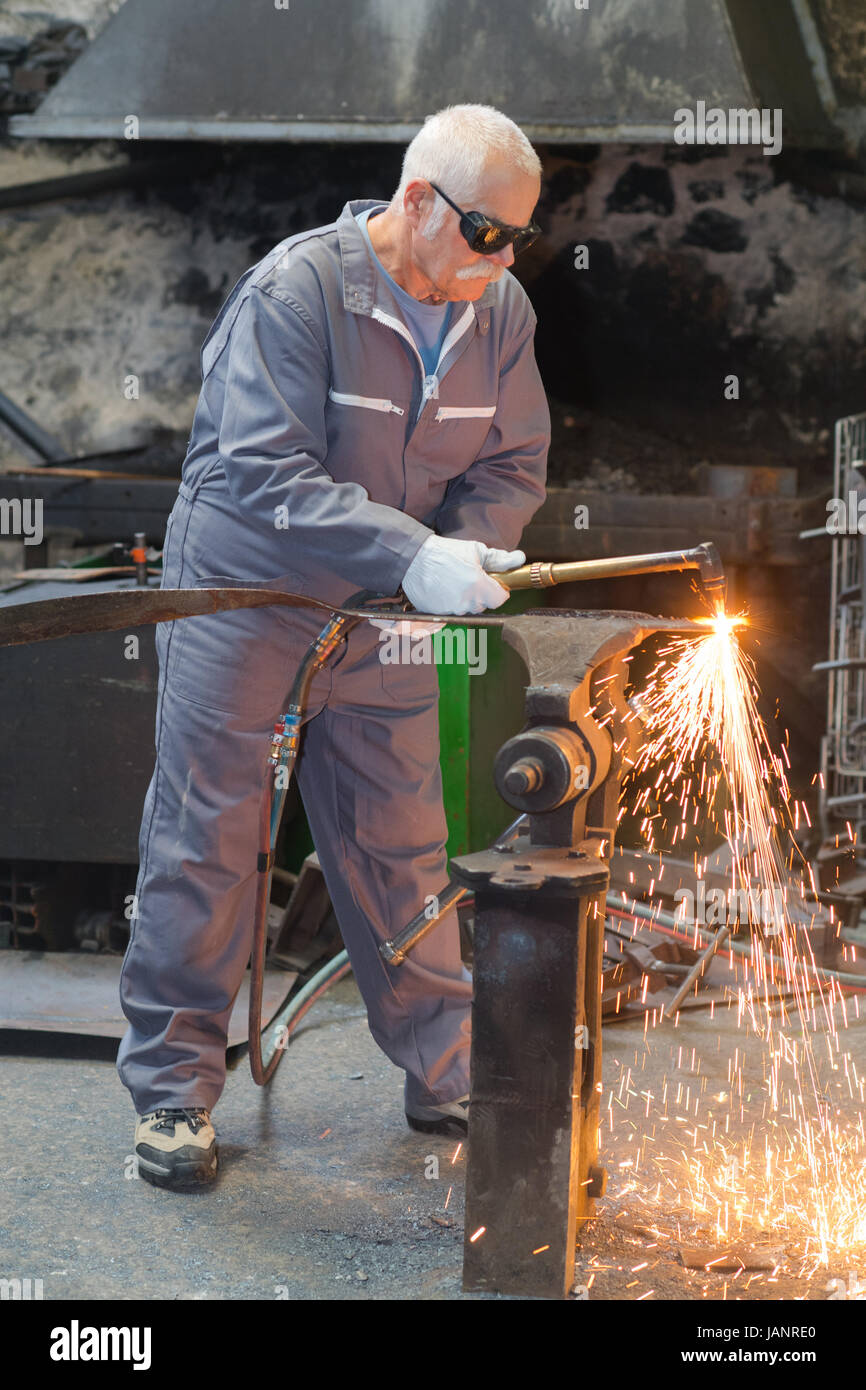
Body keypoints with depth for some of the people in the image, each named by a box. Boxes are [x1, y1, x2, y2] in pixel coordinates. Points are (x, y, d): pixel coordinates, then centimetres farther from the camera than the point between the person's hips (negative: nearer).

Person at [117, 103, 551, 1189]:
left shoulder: (500, 309, -3)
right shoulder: (295, 289, -22)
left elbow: (511, 466, 3)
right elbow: (270, 476, -29)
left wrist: (466, 555, -18)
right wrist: (413, 557, -38)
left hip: (383, 615, 5)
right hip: (244, 599, -5)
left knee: (402, 845, 10)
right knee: (205, 845, 3)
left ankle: (444, 1072, 23)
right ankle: (172, 1090, 15)